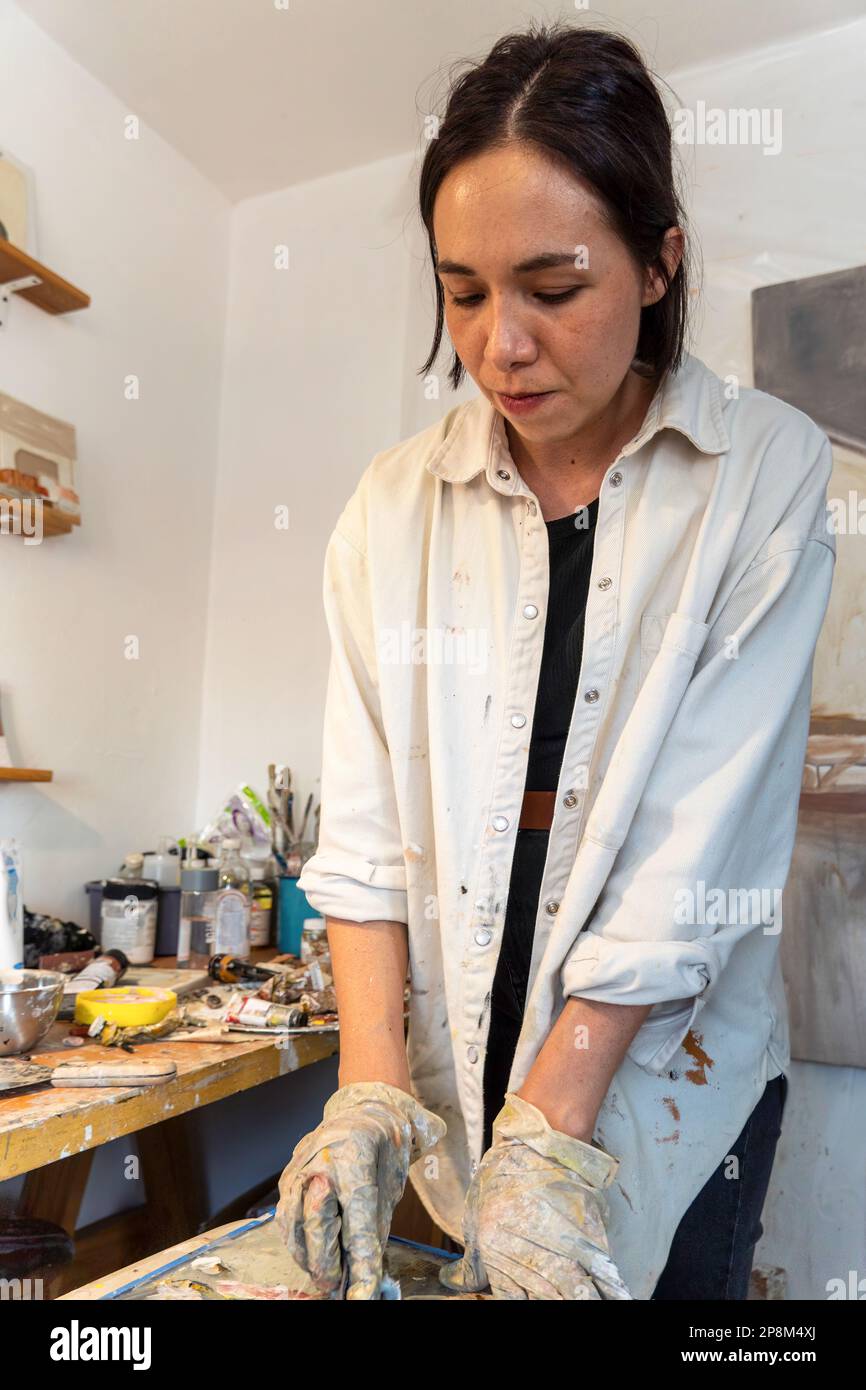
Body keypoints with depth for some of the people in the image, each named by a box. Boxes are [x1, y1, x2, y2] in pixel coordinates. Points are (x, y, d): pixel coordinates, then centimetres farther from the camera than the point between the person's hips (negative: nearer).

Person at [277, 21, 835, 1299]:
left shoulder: (765, 474, -10)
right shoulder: (397, 507, -3)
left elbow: (697, 842, -17)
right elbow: (365, 828, -6)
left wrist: (549, 1135, -19)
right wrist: (370, 1087, -14)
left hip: (664, 1076, -1)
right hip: (452, 1073, 2)